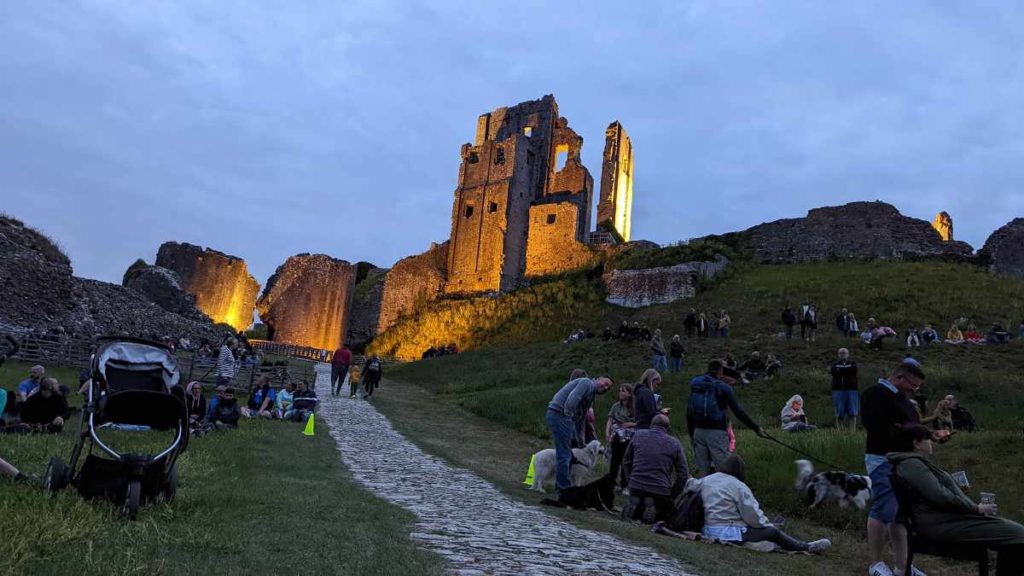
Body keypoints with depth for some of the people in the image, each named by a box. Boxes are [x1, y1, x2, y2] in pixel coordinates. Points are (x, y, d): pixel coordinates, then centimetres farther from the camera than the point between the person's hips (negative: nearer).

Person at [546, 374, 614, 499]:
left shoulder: (592, 395, 24)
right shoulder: (587, 383, -6)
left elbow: (581, 419, 27)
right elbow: (571, 400, -22)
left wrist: (581, 442, 27)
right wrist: (568, 414, -16)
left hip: (564, 417, 11)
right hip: (559, 415, -11)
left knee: (565, 454, 16)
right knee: (564, 455, -7)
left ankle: (561, 489, 23)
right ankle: (564, 490, -2)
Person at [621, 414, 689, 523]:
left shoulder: (638, 435, 5)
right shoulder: (674, 443, 1)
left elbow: (626, 462, 13)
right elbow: (683, 474, 2)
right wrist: (672, 494, 12)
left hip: (636, 486, 2)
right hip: (661, 491, -2)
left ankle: (634, 504, -6)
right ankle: (652, 506, -9)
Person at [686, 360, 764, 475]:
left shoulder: (695, 385, 7)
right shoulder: (723, 387, -6)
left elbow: (689, 410, 11)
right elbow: (738, 411, -8)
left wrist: (691, 431, 20)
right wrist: (756, 428, 0)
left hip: (699, 430, 5)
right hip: (716, 431, -5)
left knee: (702, 470, 9)